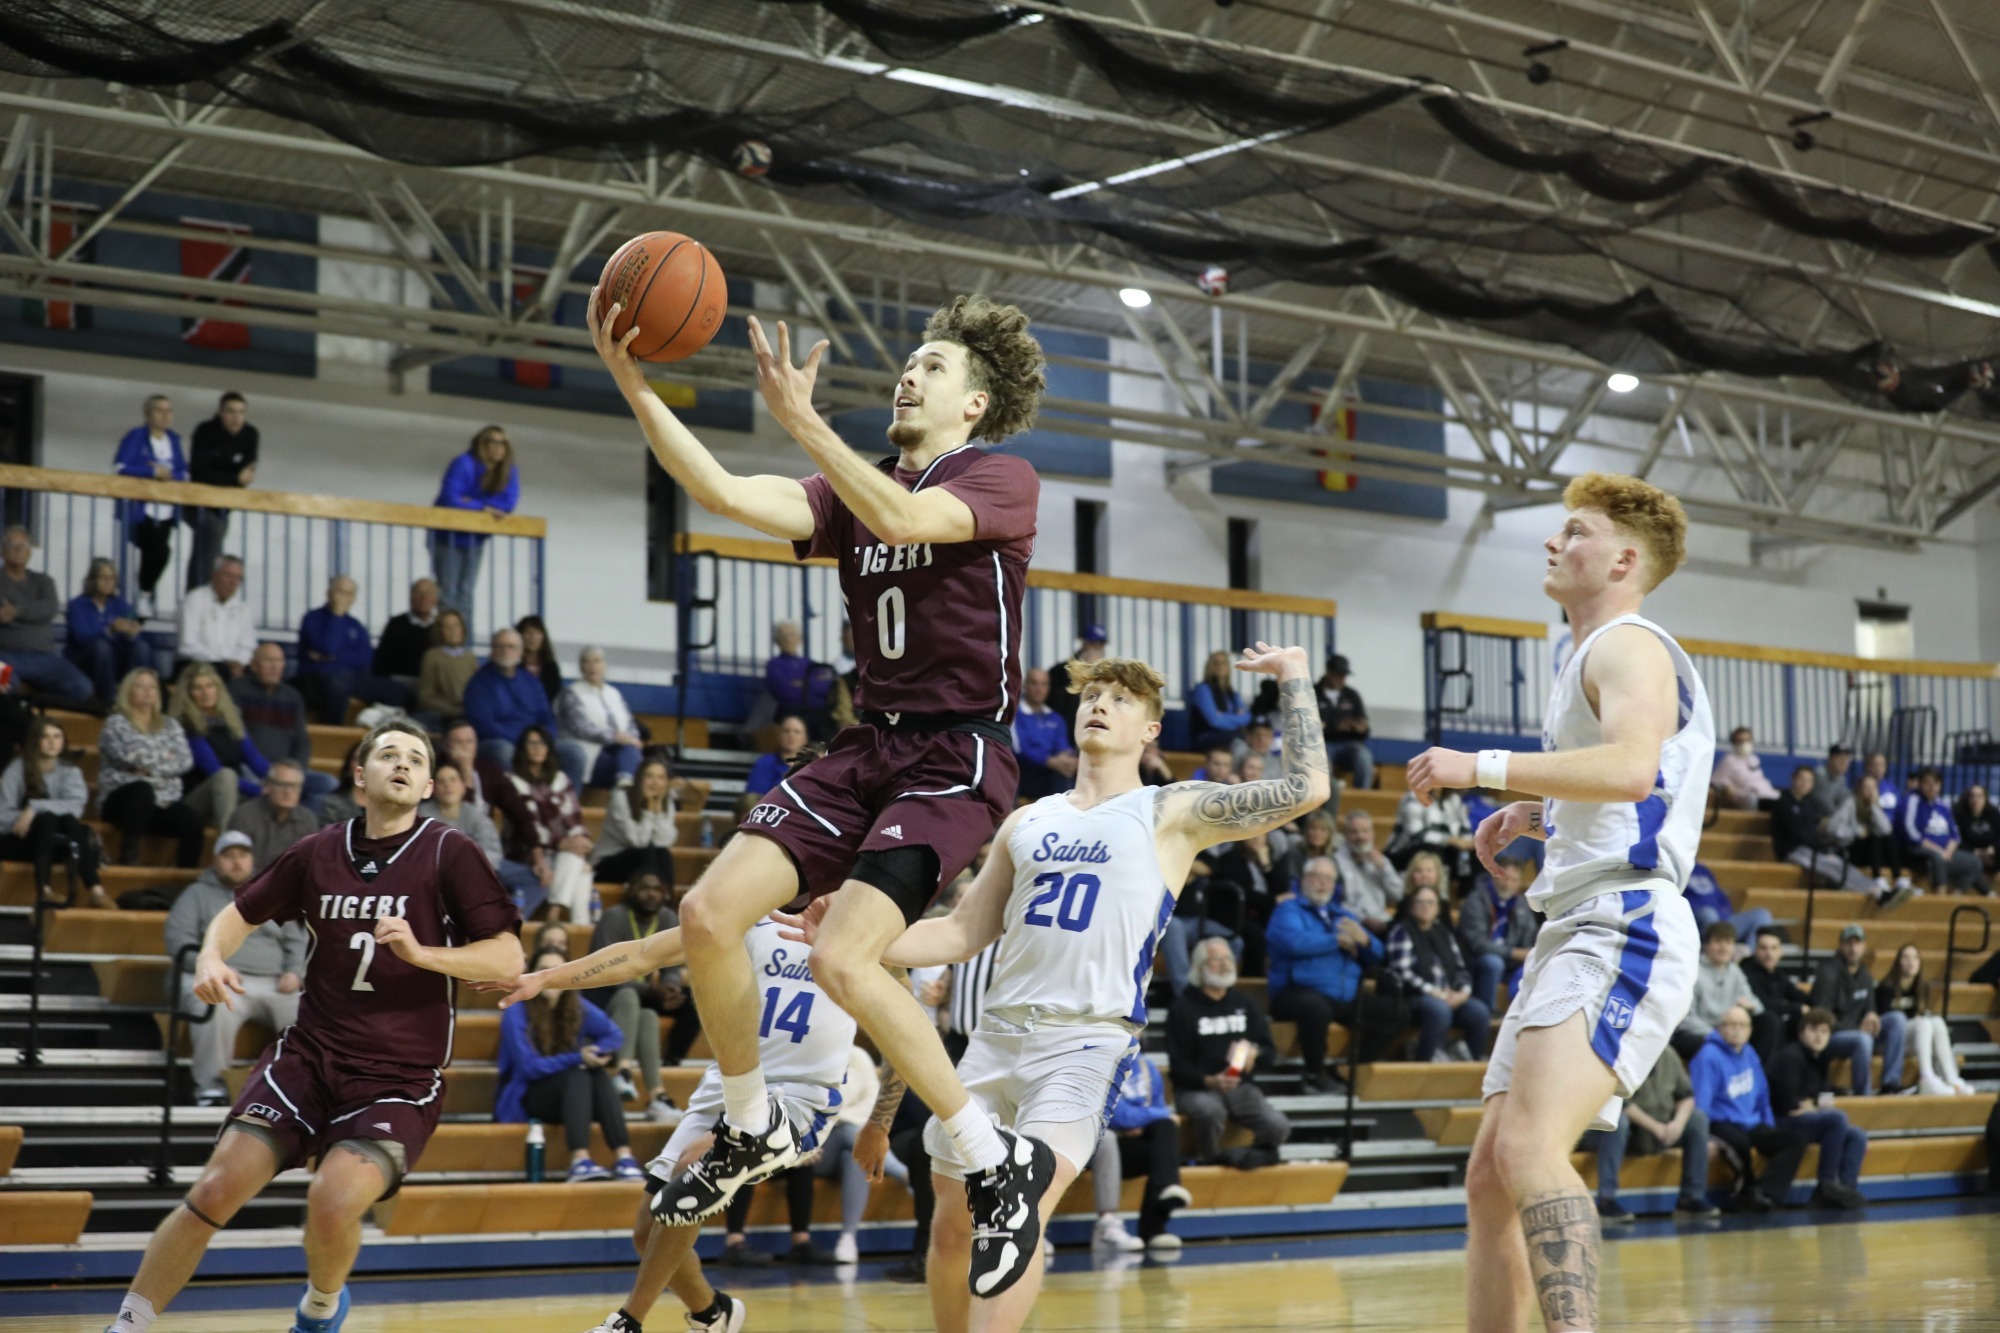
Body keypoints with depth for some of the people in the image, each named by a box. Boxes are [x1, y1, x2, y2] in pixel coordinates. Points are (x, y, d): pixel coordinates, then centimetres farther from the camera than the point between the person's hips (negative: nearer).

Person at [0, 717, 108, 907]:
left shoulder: (70, 771, 5)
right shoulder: (17, 768, -3)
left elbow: (76, 805, -16)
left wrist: (34, 808, -27)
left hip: (55, 842, 3)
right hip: (18, 840, -3)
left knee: (70, 820, -30)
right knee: (47, 818, -33)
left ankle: (94, 890, -46)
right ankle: (44, 890, -51)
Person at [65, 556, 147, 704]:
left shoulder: (120, 605, 5)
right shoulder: (77, 605, -7)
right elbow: (82, 637, -24)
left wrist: (131, 632, -35)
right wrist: (110, 630, -42)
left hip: (113, 663, 4)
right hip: (80, 663, -4)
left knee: (139, 646, -22)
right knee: (101, 646, -35)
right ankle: (106, 700, -31)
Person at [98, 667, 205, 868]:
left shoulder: (170, 725, 18)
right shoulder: (116, 723, 5)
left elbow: (186, 760, 3)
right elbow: (130, 754, -12)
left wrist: (150, 766, -8)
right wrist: (164, 757, 2)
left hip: (164, 800, 4)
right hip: (123, 799, -4)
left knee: (192, 822, -27)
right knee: (143, 790, -39)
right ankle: (128, 859, -32)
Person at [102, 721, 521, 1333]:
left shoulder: (448, 854, -6)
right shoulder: (317, 853, 6)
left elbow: (507, 959, -10)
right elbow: (241, 913, 19)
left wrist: (422, 953, -24)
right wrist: (211, 957, -2)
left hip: (400, 1075, -3)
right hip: (309, 1053, 3)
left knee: (332, 1202, -23)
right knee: (216, 1190, -11)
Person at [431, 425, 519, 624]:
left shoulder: (510, 472, -3)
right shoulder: (463, 465, -18)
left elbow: (508, 503, -16)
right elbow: (449, 500, -26)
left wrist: (472, 502, -24)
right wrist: (483, 508, -23)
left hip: (474, 540, 5)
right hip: (447, 538, -5)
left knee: (466, 592, 6)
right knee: (448, 591, -9)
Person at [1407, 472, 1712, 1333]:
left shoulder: (1628, 648, -6)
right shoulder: (1589, 657, 25)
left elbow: (1632, 769, -27)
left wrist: (1484, 769, -23)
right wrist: (1538, 815, 27)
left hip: (1623, 930, -11)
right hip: (1574, 935, 11)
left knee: (1529, 1147, -29)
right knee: (1490, 1181, 11)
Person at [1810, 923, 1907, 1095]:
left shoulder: (1865, 976, 10)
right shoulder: (1828, 973, -13)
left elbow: (1869, 1008, 17)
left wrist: (1871, 1016, -10)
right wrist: (1858, 1028, -19)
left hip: (1857, 1030, 8)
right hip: (1830, 1036, -8)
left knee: (1897, 1018, -10)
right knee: (1863, 1039, -37)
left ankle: (1890, 1084, -17)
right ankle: (1861, 1096, -27)